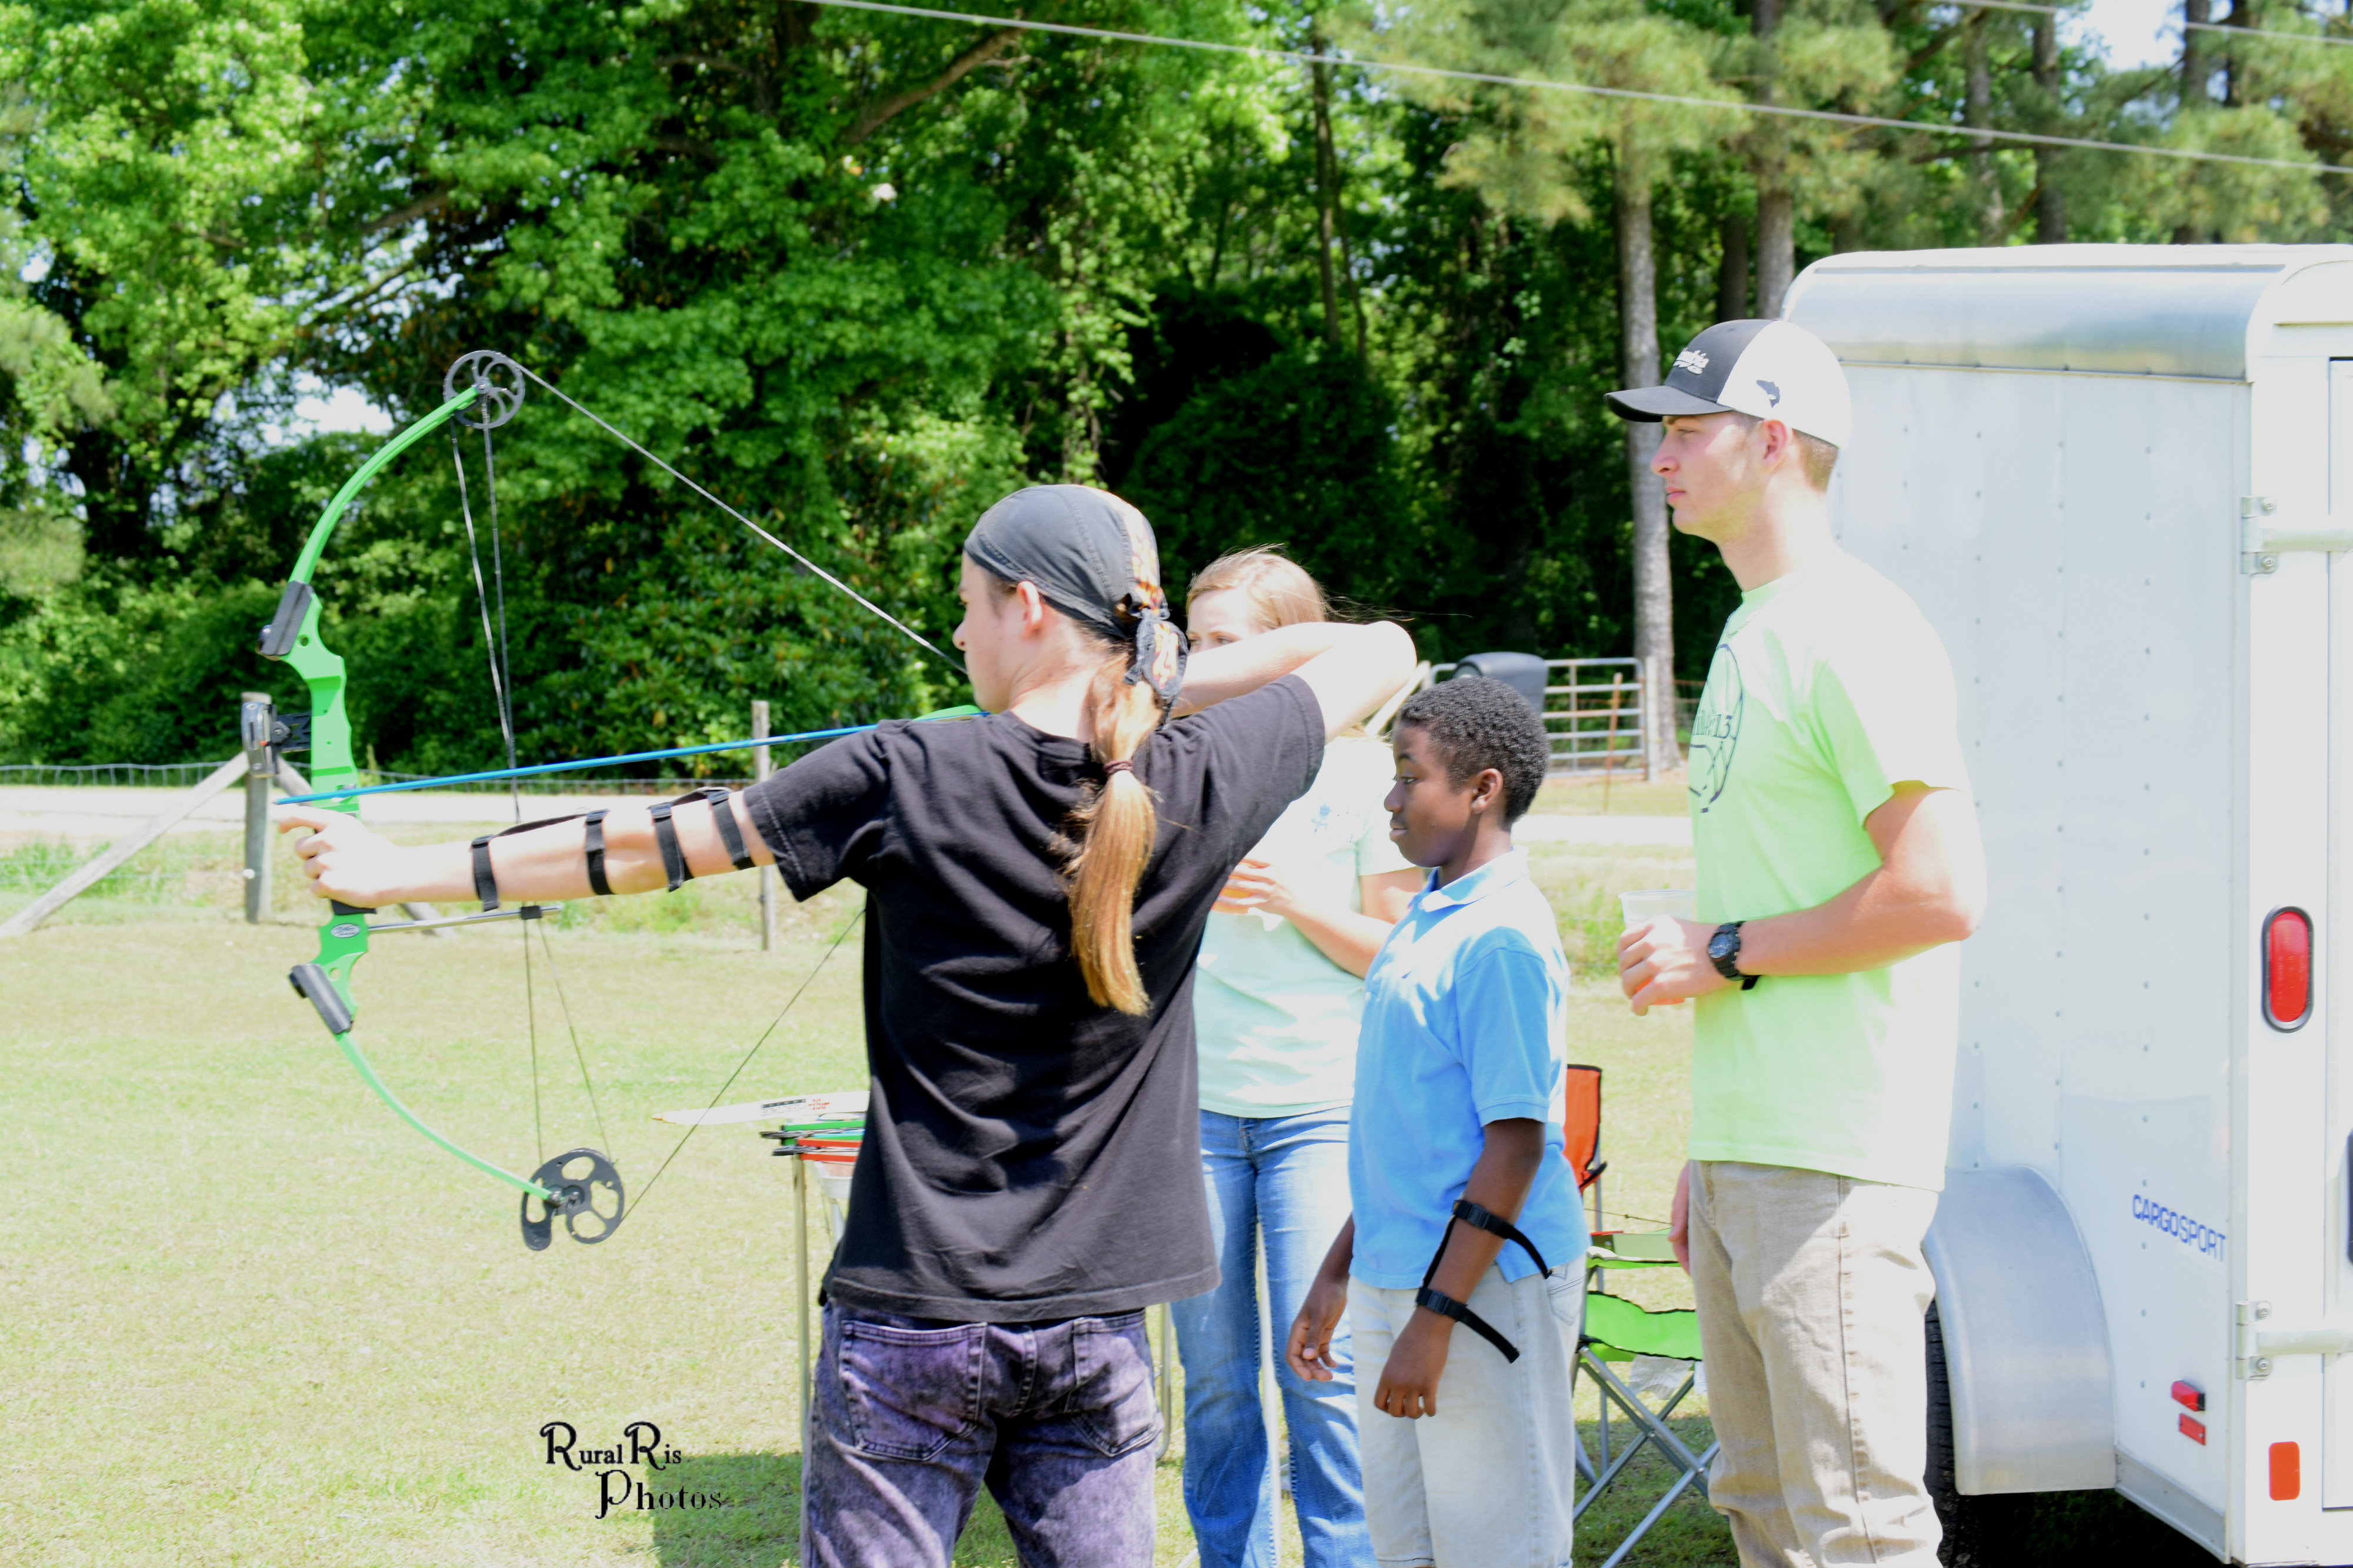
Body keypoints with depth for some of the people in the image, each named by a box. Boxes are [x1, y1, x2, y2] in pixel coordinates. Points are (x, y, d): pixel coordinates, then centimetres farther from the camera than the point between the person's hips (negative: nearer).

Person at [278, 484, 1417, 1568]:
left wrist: (398, 873, 6)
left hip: (914, 1317, -3)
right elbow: (1379, 653, 14)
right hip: (1097, 1329, 3)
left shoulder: (906, 777, -11)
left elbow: (646, 847, -4)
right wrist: (1161, 683, 10)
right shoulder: (1199, 784, -4)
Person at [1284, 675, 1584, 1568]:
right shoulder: (1426, 919, 13)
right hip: (1398, 1277, 9)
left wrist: (1435, 1318, -20)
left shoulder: (1504, 935, -16)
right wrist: (1339, 1272, 21)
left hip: (1484, 1286, -9)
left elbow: (1515, 1142, -19)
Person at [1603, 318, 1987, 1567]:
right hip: (1744, 1151, 10)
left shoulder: (1851, 634, -13)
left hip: (1832, 1167, -10)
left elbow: (1941, 893, -21)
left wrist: (1721, 952, -13)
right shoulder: (1753, 633, 17)